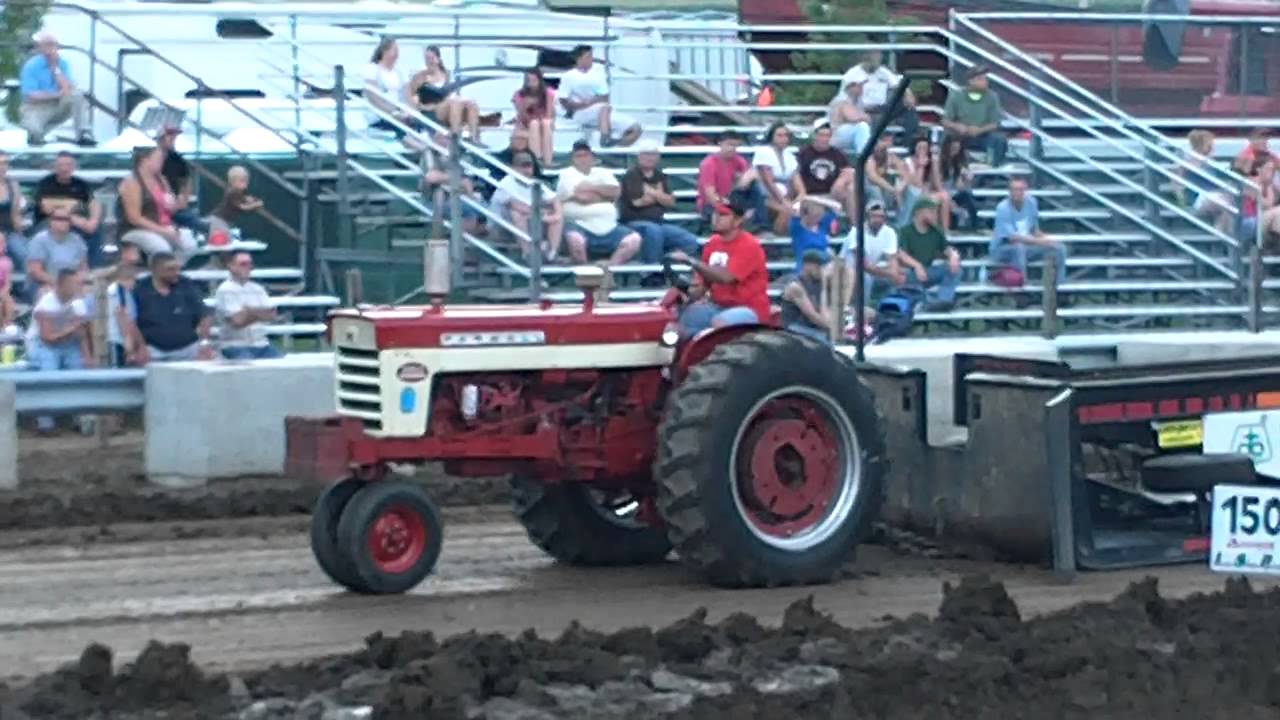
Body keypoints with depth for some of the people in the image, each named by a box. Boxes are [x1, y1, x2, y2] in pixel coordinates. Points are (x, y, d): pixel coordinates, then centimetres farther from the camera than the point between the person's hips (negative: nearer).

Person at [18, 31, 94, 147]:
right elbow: (31, 97, -17)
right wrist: (56, 95, -18)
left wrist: (56, 69, -17)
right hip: (37, 108, -3)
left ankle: (83, 135, -21)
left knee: (77, 94, -23)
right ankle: (36, 133, 6)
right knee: (34, 129, -35)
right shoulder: (30, 66, -11)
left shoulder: (63, 64, 1)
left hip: (58, 107, 3)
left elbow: (68, 89, -13)